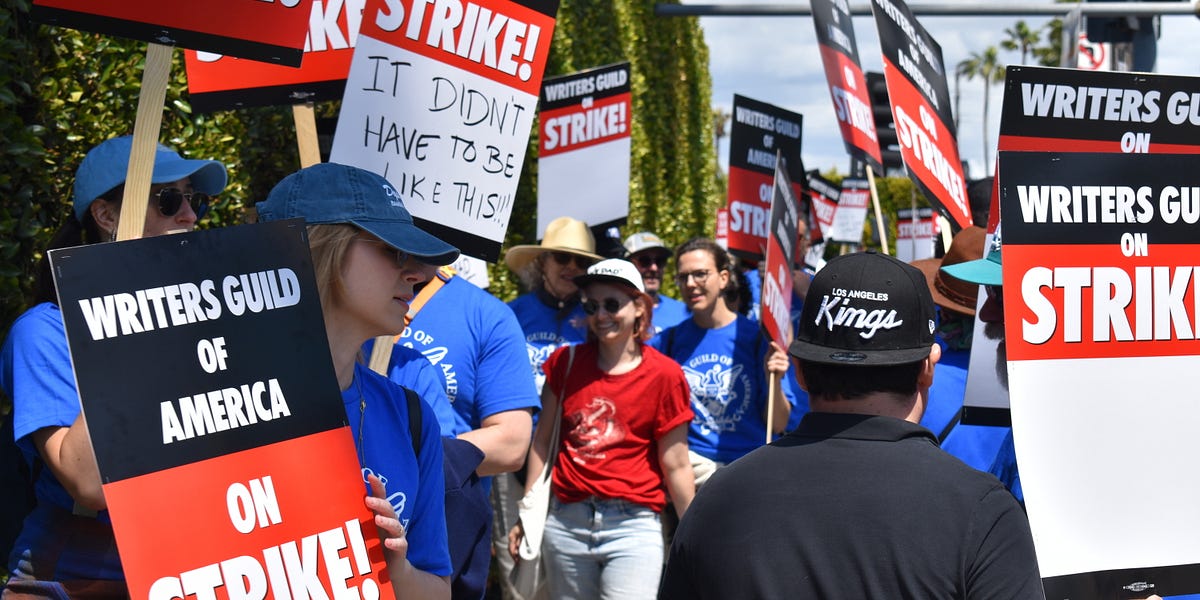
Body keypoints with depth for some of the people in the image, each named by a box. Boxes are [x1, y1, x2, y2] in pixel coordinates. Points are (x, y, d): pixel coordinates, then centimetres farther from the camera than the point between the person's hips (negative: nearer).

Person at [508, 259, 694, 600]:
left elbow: (676, 466, -1)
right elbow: (542, 441, 12)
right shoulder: (567, 362, 8)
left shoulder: (664, 374, -2)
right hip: (566, 522, 4)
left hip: (633, 527, -3)